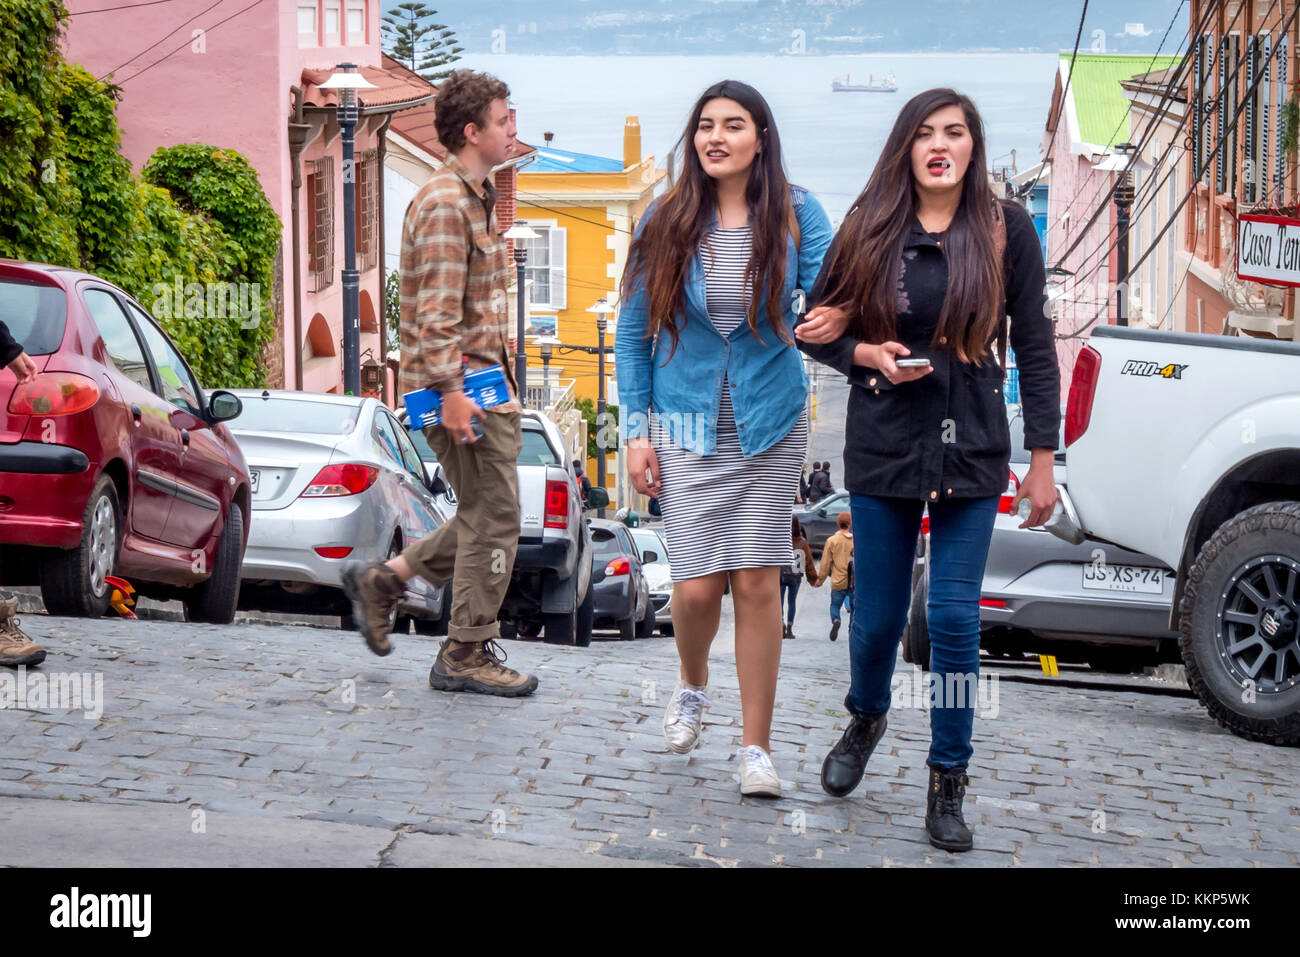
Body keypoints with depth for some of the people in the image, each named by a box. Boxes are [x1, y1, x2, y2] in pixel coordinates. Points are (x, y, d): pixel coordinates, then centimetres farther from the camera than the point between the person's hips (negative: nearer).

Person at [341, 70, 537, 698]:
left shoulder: (477, 198, 17)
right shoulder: (444, 204, -16)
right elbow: (435, 313, -21)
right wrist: (452, 393, -25)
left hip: (483, 380, 10)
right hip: (460, 386, -10)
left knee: (489, 516, 13)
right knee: (493, 517, -4)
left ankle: (383, 579, 23)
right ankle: (467, 655, 6)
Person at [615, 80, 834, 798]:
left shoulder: (795, 215, -4)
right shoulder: (666, 223, -3)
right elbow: (633, 334, 3)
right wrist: (637, 431, -1)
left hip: (770, 422, 0)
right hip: (688, 425, 0)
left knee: (759, 581, 0)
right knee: (697, 586, -4)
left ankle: (756, 747, 12)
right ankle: (692, 685, 31)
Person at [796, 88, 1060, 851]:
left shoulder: (1008, 230, -2)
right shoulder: (869, 230, 1)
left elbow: (1034, 347, 0)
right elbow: (815, 327, 9)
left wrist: (1043, 461, -3)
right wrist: (868, 354, -13)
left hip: (971, 450, -1)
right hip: (883, 445, 1)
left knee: (954, 617, -5)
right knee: (878, 615, 8)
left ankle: (949, 780, 11)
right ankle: (866, 718, 40)